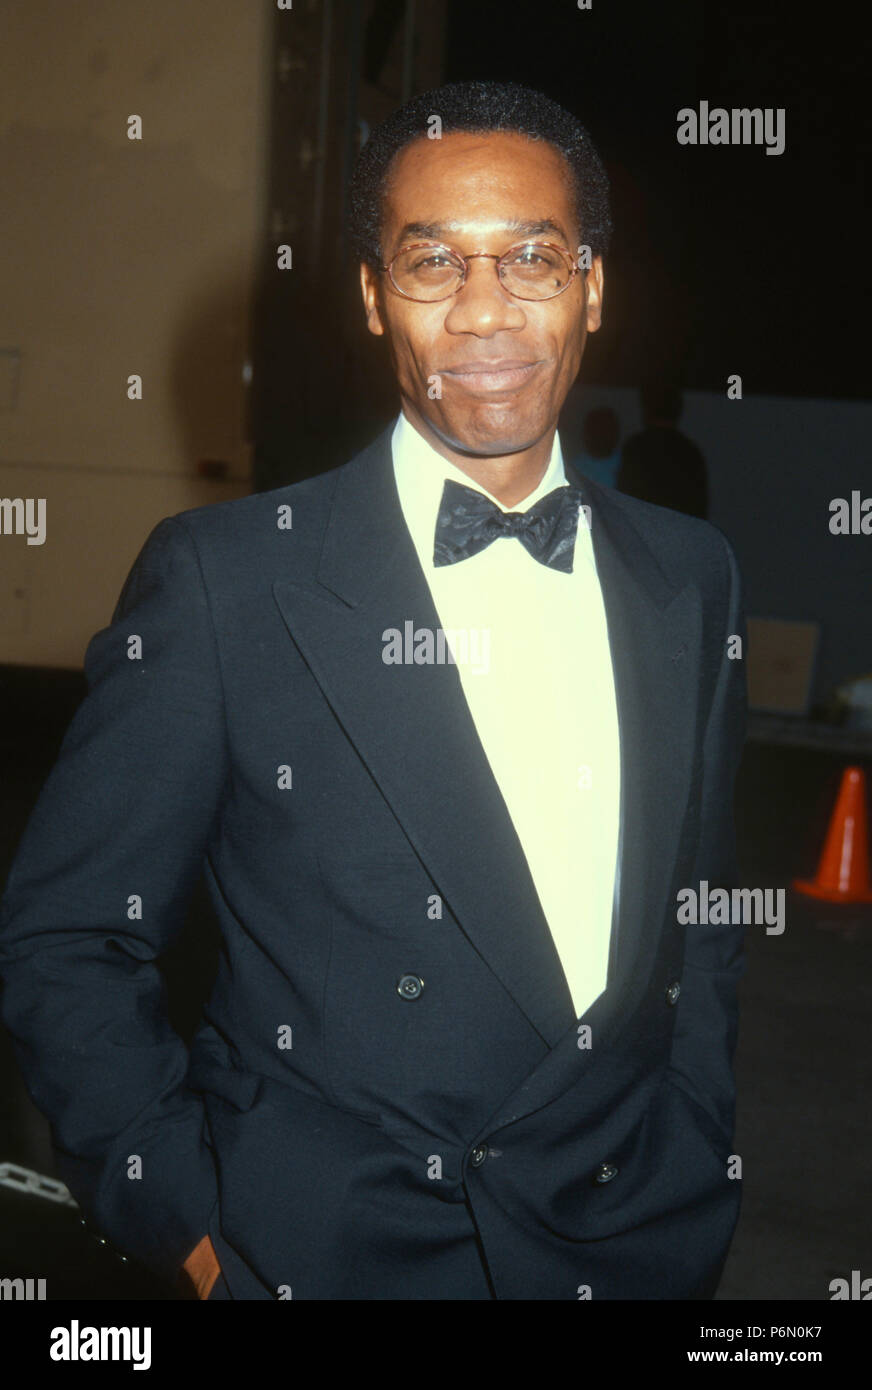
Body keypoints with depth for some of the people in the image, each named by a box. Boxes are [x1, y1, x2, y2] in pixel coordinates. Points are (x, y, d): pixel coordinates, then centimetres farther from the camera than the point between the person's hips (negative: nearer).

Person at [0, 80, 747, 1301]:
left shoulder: (692, 578, 1)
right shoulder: (223, 578, -12)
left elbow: (706, 920, 10)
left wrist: (690, 1188, 7)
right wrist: (188, 1224, -11)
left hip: (637, 1250, 4)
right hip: (325, 1254, -3)